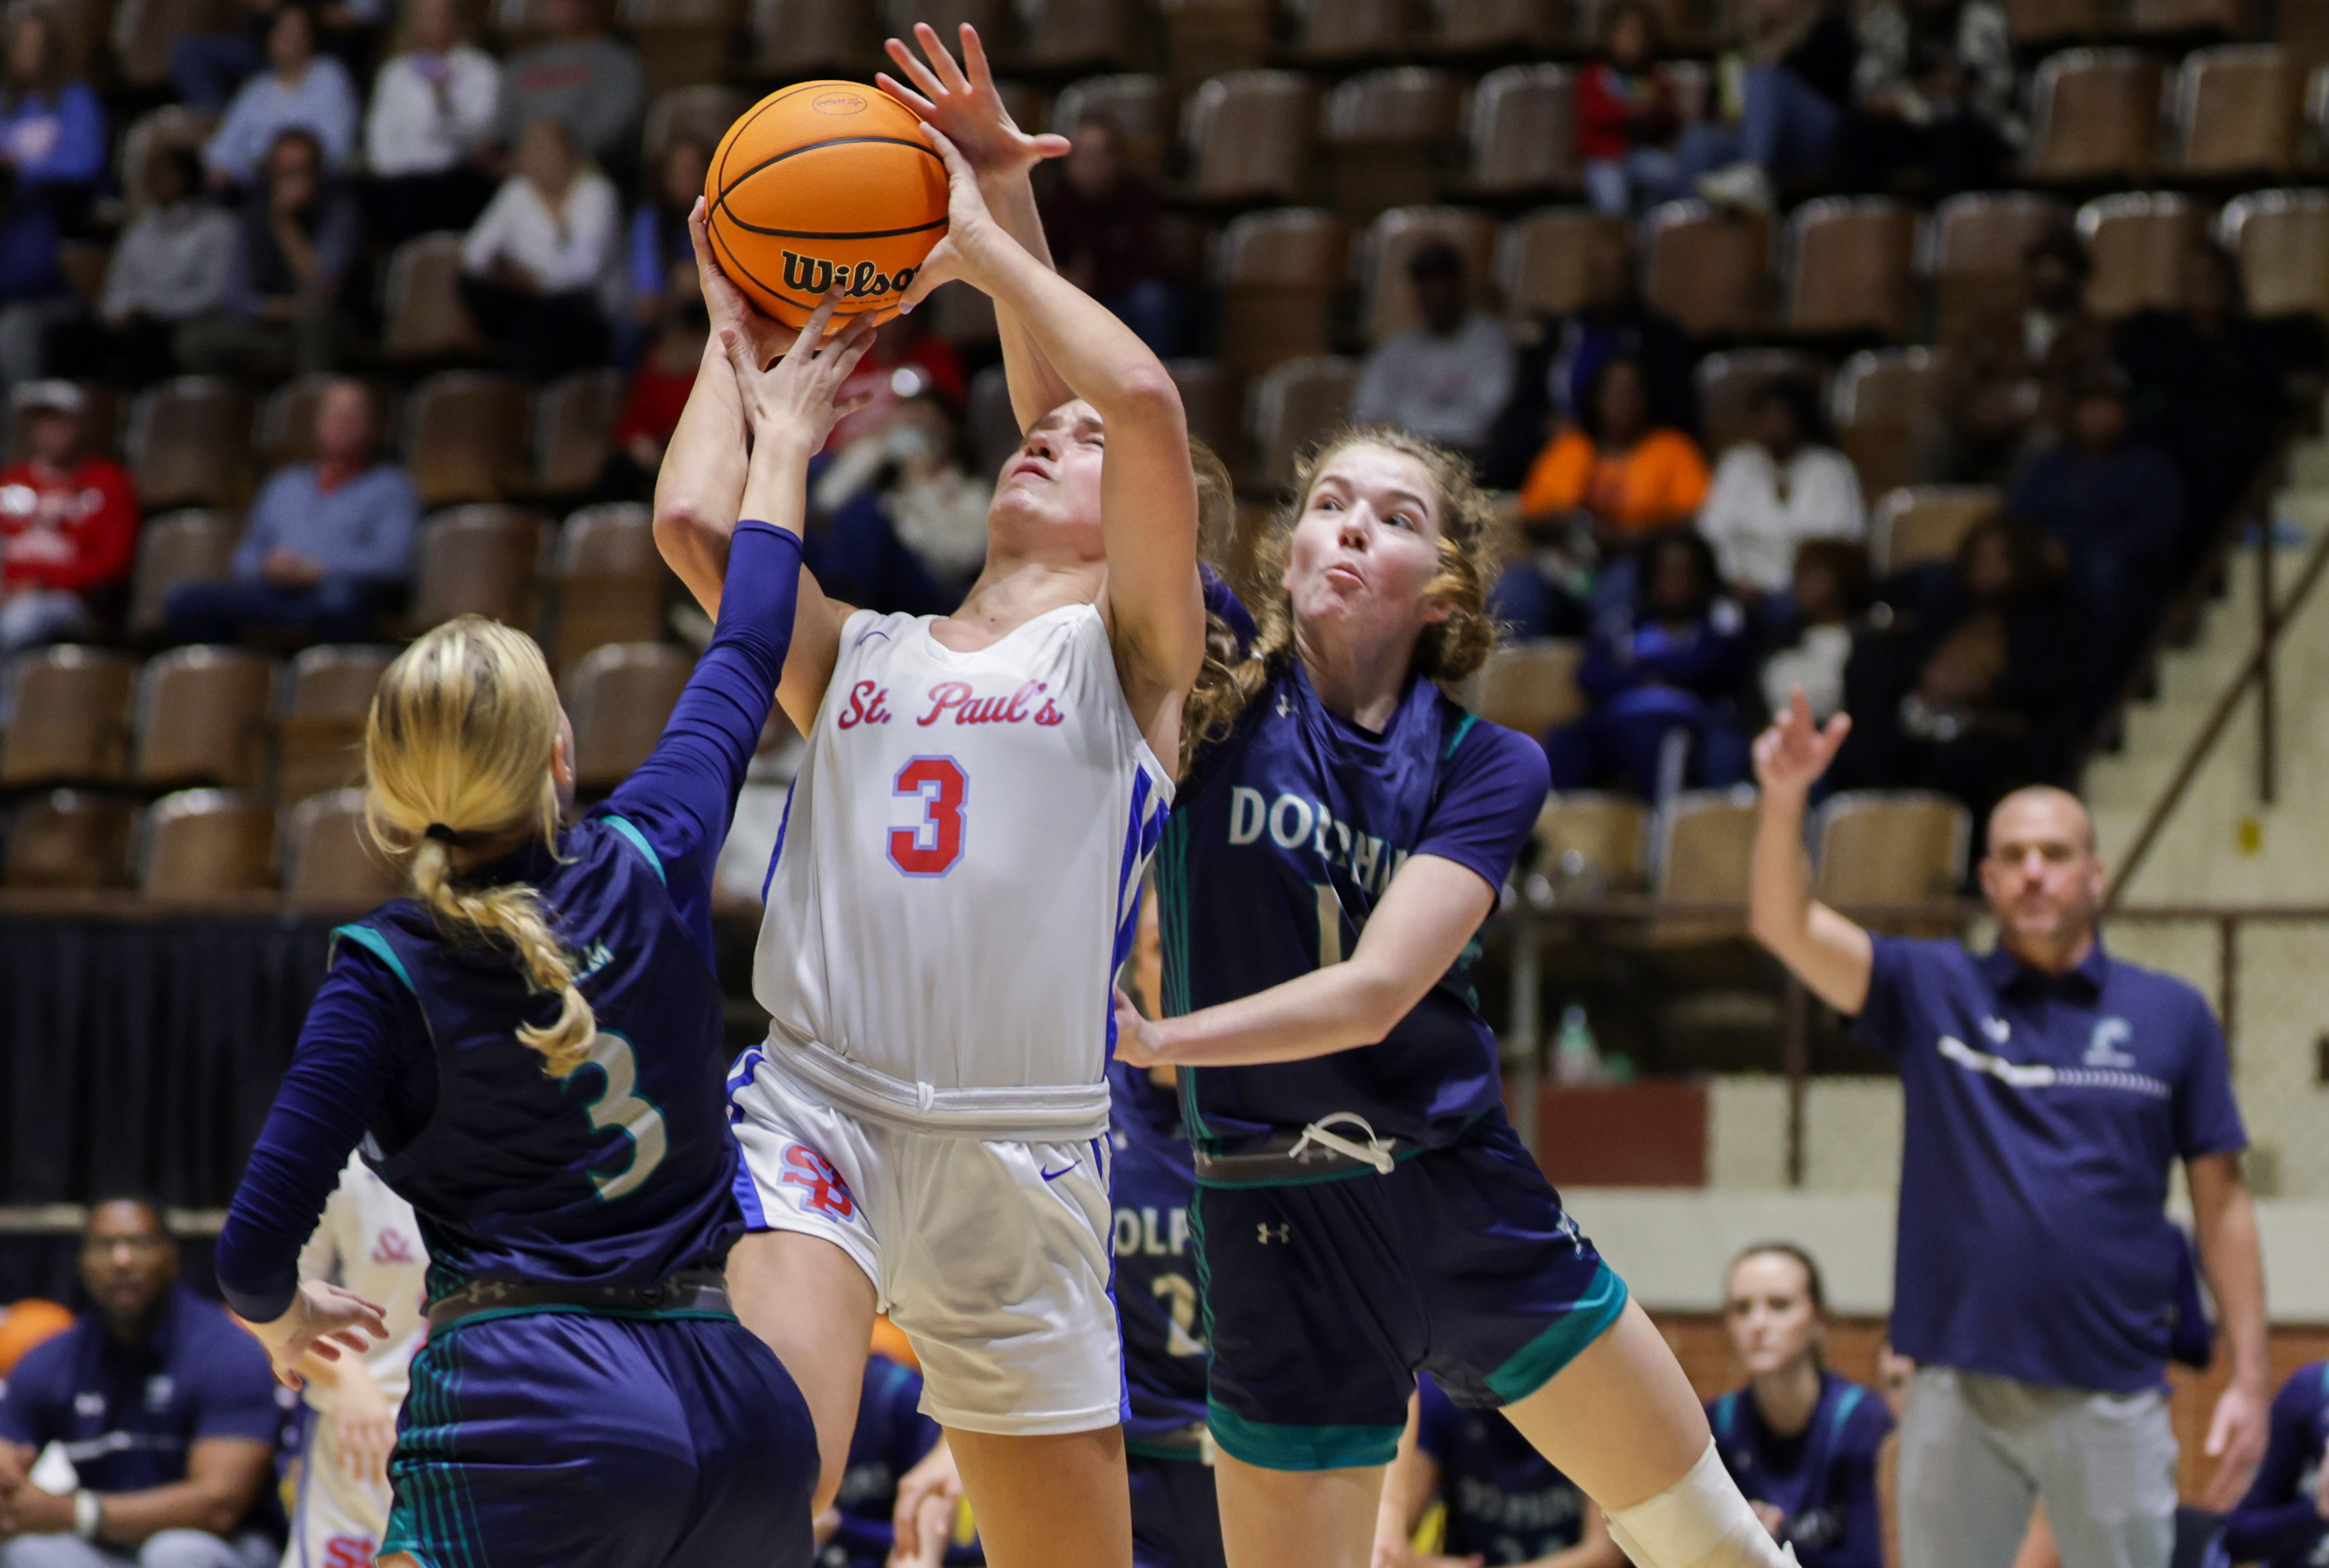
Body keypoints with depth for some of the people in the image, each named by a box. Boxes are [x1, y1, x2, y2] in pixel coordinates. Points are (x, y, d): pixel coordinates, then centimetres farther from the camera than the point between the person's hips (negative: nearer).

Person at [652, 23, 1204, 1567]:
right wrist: (740, 328, 19)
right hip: (816, 1104, 1)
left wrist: (992, 229, 3)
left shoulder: (1126, 654, 7)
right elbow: (698, 523, 5)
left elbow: (1143, 402, -8)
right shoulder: (859, 656, 20)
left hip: (1023, 1149, -1)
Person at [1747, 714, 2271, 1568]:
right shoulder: (1932, 992, 6)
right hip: (1958, 1390, 1)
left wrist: (2249, 1380, 0)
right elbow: (1784, 925, -6)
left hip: (2110, 1396, -1)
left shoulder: (2172, 1015, 5)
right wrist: (1784, 798, -25)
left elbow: (2221, 1201, 6)